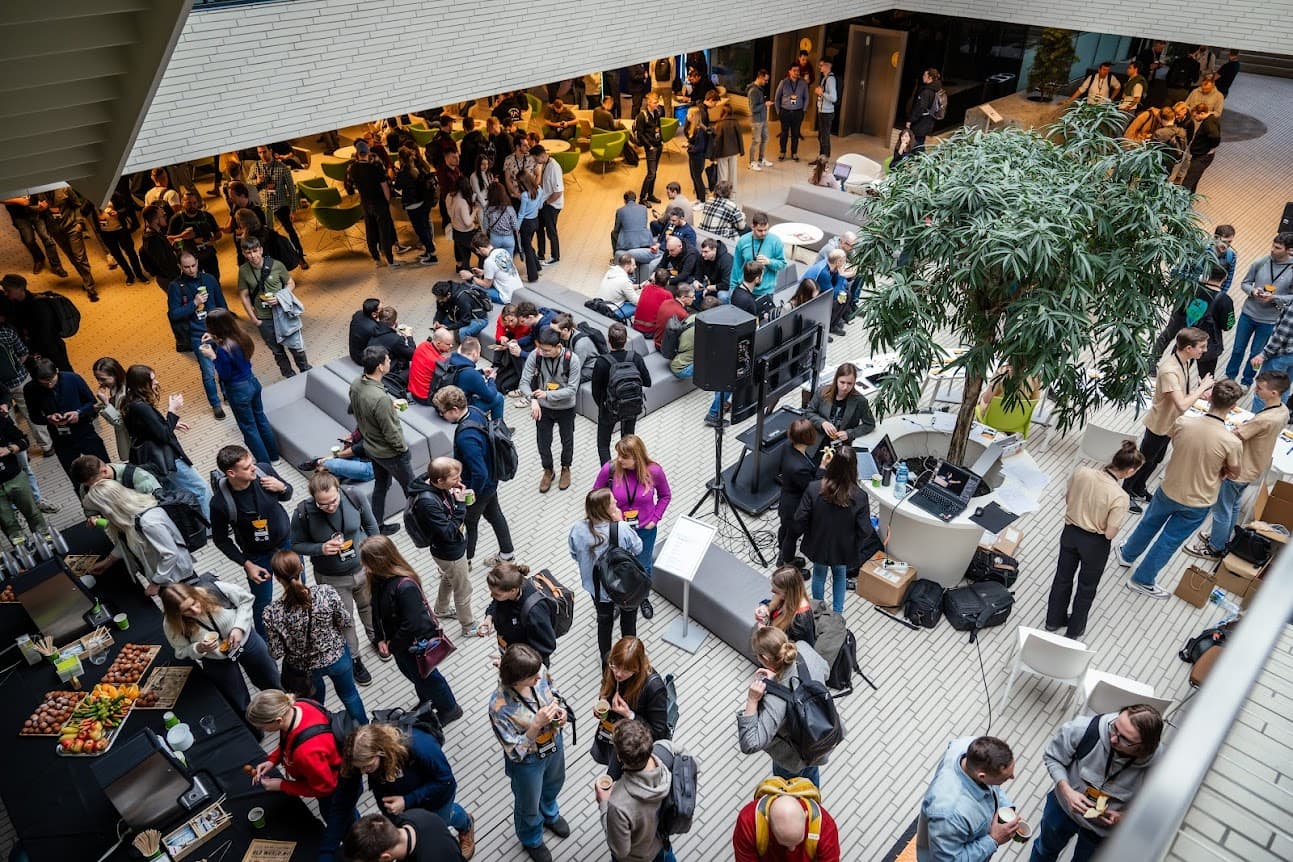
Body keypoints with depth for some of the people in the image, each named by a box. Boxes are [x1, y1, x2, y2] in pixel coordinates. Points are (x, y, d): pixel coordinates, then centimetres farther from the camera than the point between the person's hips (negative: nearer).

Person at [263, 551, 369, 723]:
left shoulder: (271, 613, -29)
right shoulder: (326, 593, -30)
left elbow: (277, 653, -17)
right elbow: (344, 624, -14)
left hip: (304, 668, 0)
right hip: (337, 657, 0)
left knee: (315, 701, 33)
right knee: (349, 694, 30)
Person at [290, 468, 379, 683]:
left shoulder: (355, 498, -23)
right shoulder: (303, 512, -27)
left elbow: (370, 524, -4)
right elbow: (297, 546, -11)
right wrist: (321, 548, -29)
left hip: (364, 568, 2)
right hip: (332, 579, -2)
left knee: (370, 608, 28)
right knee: (344, 622, 18)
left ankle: (376, 638, 57)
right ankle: (353, 659, 43)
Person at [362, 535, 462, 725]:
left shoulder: (405, 586, -38)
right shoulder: (377, 578, -12)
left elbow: (411, 623, -32)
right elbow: (377, 610, 1)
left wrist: (393, 645, -18)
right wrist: (380, 638, -6)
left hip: (417, 641, -8)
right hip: (399, 641, 8)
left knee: (427, 676, 15)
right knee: (411, 672, 29)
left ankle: (449, 709, 41)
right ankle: (426, 702, 57)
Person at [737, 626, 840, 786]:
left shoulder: (775, 699, -44)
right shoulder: (805, 650, -29)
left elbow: (750, 744, -39)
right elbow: (825, 670, -4)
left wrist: (752, 701, -44)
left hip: (794, 759, -6)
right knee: (811, 773, 38)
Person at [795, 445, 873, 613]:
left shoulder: (814, 488, -27)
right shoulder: (859, 497, -27)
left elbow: (800, 519, -18)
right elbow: (865, 531, -20)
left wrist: (810, 534, 3)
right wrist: (855, 548, 2)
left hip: (818, 545, 1)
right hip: (843, 549, 0)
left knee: (819, 574, 29)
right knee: (840, 576, 30)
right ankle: (837, 613, 45)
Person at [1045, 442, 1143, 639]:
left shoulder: (1081, 472, -18)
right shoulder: (1120, 497, -30)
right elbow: (1110, 534, -20)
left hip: (1070, 532, 4)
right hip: (1094, 543, -4)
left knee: (1063, 576, 25)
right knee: (1087, 586, 21)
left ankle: (1054, 620, 43)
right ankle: (1074, 629, 39)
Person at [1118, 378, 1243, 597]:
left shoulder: (1182, 423, -22)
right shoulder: (1232, 442, -28)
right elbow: (1233, 474, -9)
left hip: (1168, 490, 2)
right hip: (1197, 503, -2)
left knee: (1149, 523, 29)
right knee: (1169, 540, 16)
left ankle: (1127, 555, 52)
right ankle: (1142, 580, 32)